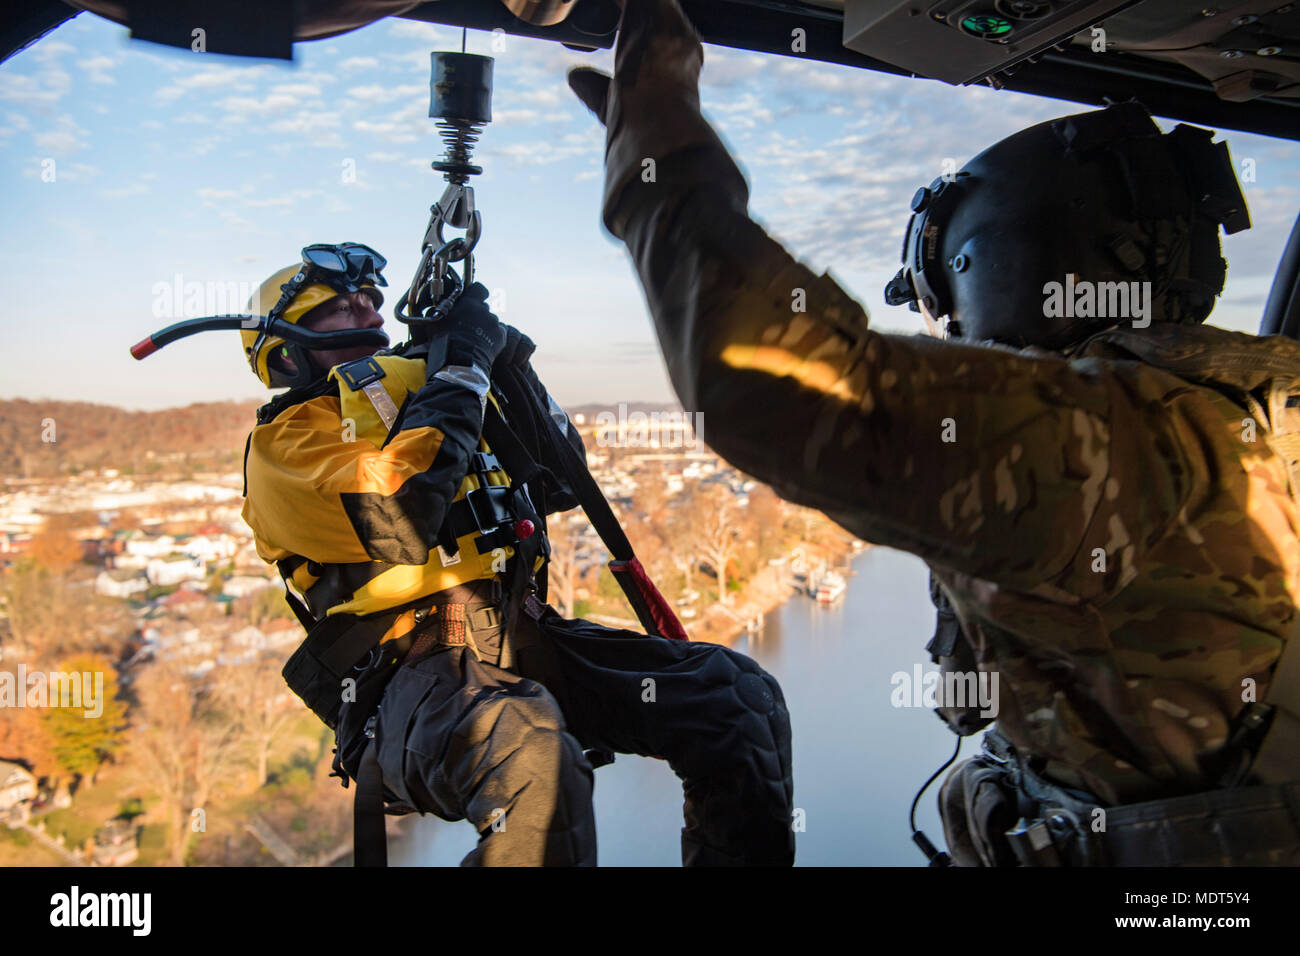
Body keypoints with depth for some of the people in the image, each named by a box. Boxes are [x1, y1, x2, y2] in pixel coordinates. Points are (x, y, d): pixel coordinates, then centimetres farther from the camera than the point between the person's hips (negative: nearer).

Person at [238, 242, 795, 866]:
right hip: (414, 668, -6)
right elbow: (398, 517, -19)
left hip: (516, 639, 7)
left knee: (742, 697, -8)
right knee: (533, 759, -40)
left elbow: (560, 483, 23)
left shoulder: (416, 390, 23)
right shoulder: (284, 443, 3)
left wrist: (511, 373, 9)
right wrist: (461, 368, -9)